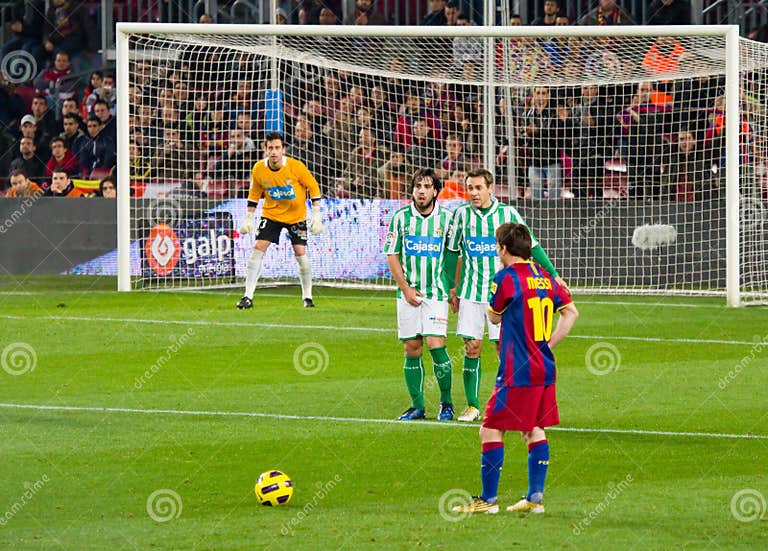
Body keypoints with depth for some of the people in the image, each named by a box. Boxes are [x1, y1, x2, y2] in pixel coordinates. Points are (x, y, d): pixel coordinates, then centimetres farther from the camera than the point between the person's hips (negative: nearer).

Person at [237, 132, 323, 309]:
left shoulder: (296, 167, -20)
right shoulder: (259, 169, -12)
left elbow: (313, 187, -6)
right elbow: (254, 194, 5)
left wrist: (316, 214, -9)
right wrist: (249, 218, 1)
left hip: (296, 215, -2)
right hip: (271, 213, 2)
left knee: (301, 253, -9)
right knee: (258, 249, -12)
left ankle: (307, 297, 11)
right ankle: (248, 297, -9)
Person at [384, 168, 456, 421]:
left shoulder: (446, 218, 0)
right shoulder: (401, 217, 2)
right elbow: (391, 254, 5)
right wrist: (405, 288, -3)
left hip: (436, 293, -2)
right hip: (408, 293, 2)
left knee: (436, 345, -12)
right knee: (411, 349, 2)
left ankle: (446, 403, 3)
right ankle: (417, 406, 10)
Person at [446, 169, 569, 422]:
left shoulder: (507, 213, -3)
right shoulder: (462, 214, 1)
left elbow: (532, 246, 6)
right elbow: (453, 251, 12)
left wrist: (553, 274, 5)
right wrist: (452, 288, 13)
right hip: (470, 292, 2)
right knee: (471, 348, -1)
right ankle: (472, 406, 8)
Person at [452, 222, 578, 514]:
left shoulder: (506, 277, -12)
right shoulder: (544, 277, 9)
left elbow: (494, 316, 1)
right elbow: (571, 312, 16)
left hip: (517, 372, -8)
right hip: (544, 368, 8)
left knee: (491, 430, -2)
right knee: (534, 430, 15)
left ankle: (488, 499, -2)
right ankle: (535, 497, 13)